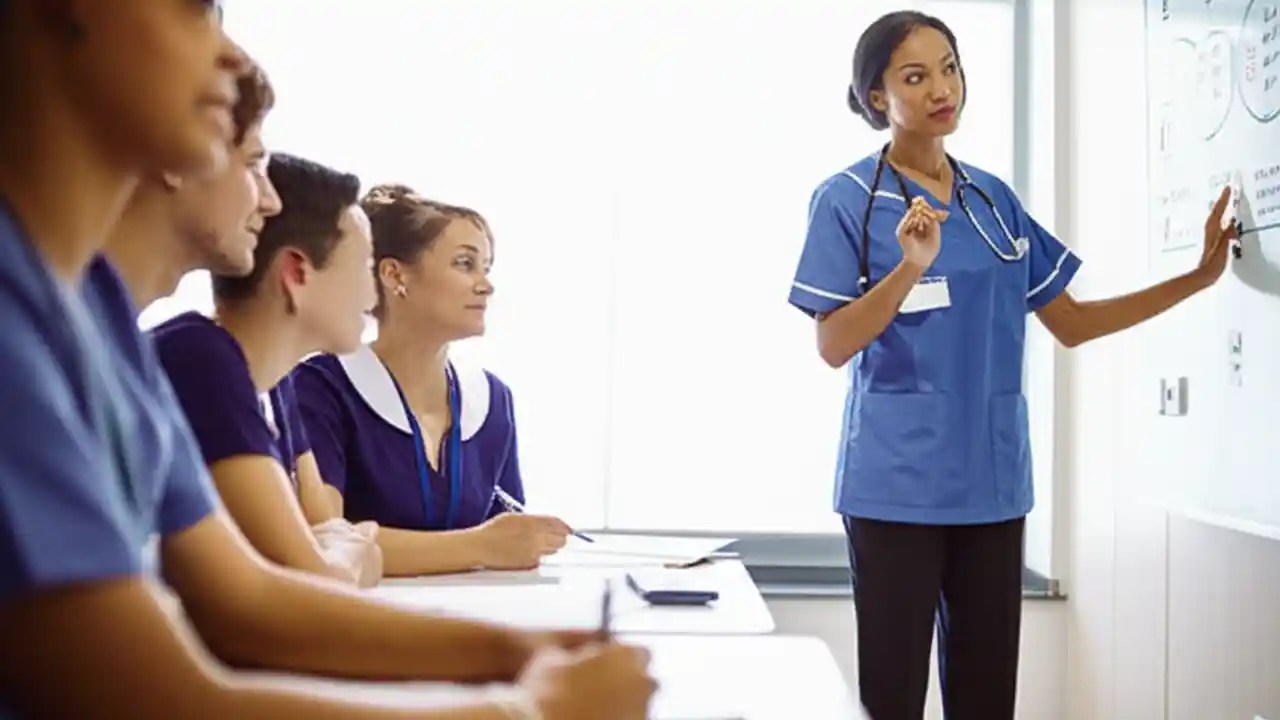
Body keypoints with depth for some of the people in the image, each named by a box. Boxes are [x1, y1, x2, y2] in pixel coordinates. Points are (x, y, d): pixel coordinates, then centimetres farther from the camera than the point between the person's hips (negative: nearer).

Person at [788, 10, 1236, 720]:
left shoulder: (994, 198, 10)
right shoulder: (847, 198, -5)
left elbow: (1070, 323, 14)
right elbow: (833, 347, -11)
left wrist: (1196, 277, 8)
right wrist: (910, 269, -25)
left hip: (992, 481, 5)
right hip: (897, 487, -5)